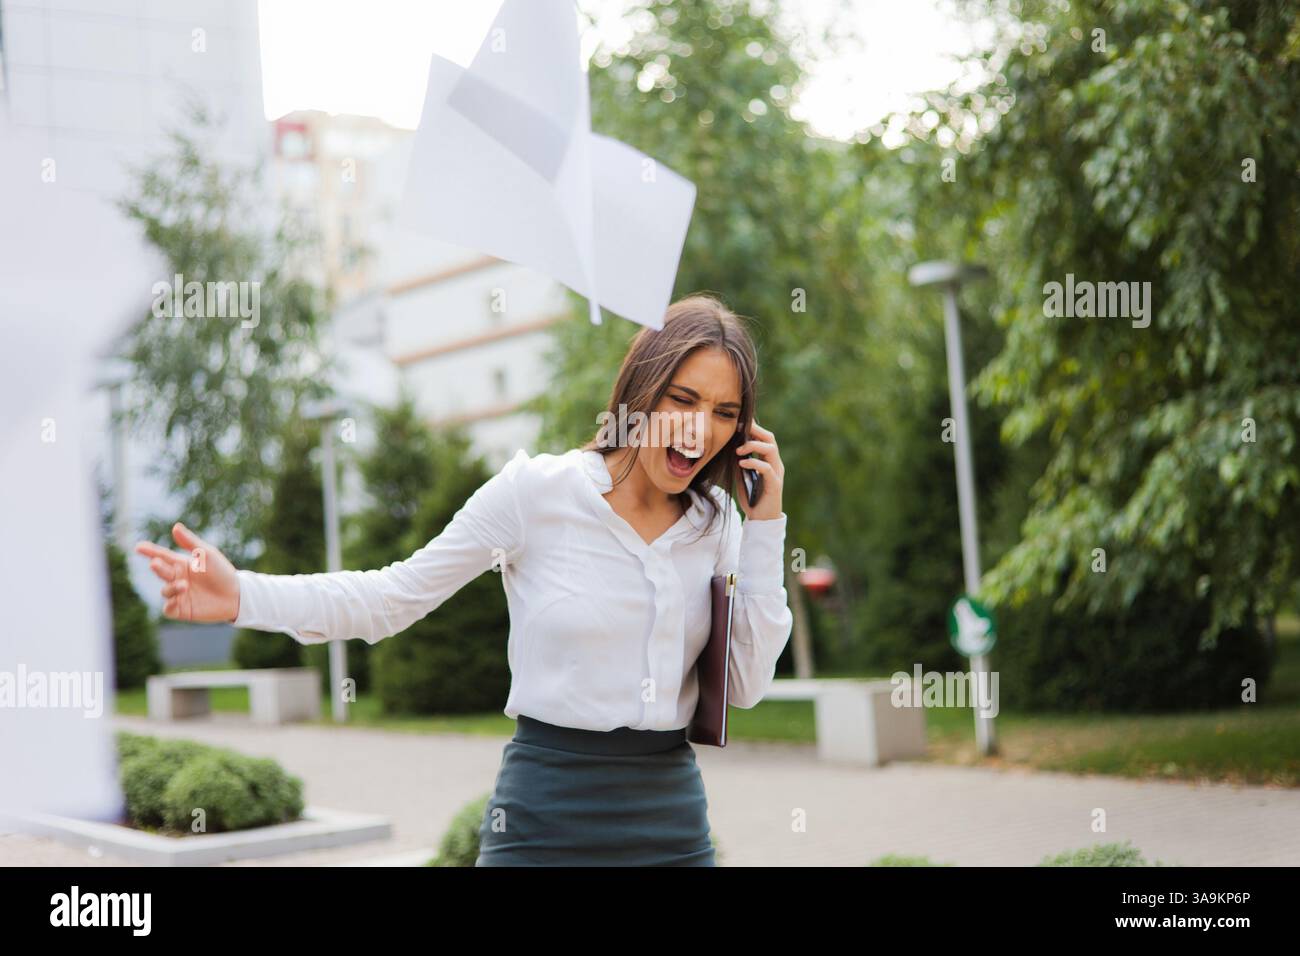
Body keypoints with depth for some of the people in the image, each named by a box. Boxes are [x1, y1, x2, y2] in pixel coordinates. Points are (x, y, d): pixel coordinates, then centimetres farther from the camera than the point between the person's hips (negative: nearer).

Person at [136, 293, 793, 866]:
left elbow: (747, 685, 2)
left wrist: (764, 523, -3)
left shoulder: (718, 520, 5)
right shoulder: (537, 490, -7)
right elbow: (394, 598, -4)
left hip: (675, 826, 3)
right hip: (546, 818, -3)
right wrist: (243, 596, -16)